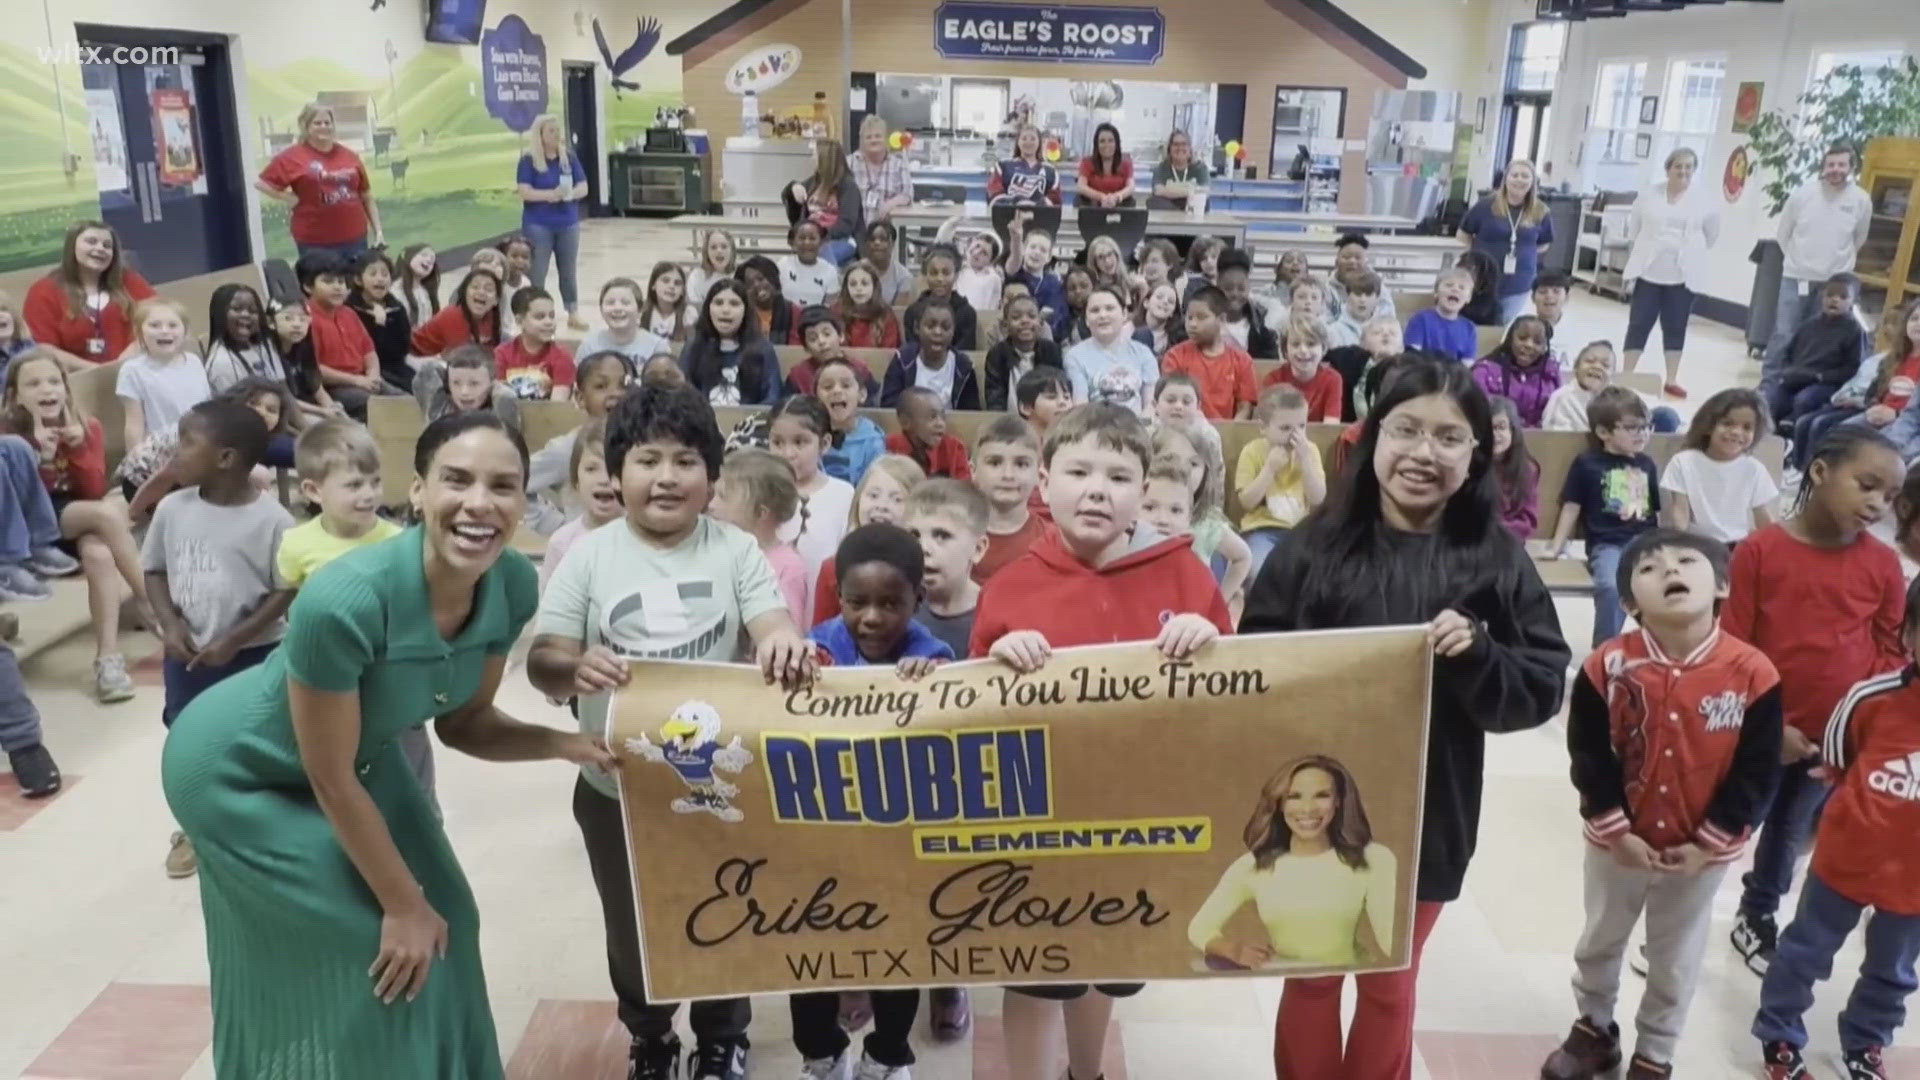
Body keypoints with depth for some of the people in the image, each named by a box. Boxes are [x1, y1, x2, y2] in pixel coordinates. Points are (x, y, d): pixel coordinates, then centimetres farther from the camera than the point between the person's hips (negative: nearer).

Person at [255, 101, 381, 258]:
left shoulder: (349, 155, 9)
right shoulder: (293, 157, -2)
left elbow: (367, 198, 12)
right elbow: (261, 183, -1)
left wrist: (378, 231, 7)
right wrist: (290, 199, -7)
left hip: (355, 238, 4)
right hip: (316, 242, -4)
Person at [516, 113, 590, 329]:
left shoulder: (569, 156, 4)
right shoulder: (528, 159, -6)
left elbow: (583, 187, 4)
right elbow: (524, 191, -13)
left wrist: (571, 194, -17)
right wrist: (550, 194, -25)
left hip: (567, 223, 3)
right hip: (538, 225, -3)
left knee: (568, 271, 12)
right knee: (537, 272, 1)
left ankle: (573, 314, 21)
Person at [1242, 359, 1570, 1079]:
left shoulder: (1498, 561, -6)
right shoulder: (1315, 545, -8)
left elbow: (1543, 691, -6)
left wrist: (1477, 656, -22)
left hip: (1426, 820, 1)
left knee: (1390, 986, 21)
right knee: (1312, 977, 18)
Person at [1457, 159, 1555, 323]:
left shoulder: (1540, 213, -1)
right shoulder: (1487, 205, -9)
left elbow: (1545, 244, 14)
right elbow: (1463, 233, 2)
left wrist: (1524, 254, 2)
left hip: (1518, 285, 2)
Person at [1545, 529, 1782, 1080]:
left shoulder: (1752, 674, -18)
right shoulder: (1607, 666, -17)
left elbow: (1757, 771, -12)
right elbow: (1588, 757, -12)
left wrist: (1709, 842, -12)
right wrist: (1616, 831, -14)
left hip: (1701, 854, 0)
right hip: (1617, 843, 1)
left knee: (1675, 964, 19)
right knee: (1599, 945, 22)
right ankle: (1594, 1031, 47)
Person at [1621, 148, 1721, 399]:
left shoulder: (1705, 200, -1)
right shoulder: (1648, 195, 2)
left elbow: (1712, 236, 8)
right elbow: (1633, 231, 10)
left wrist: (1690, 252, 10)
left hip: (1683, 274, 0)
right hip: (1649, 271, 0)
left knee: (1675, 328, 6)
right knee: (1639, 324, 3)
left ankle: (1672, 380, 13)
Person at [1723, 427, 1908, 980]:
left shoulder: (1883, 566, -4)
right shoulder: (1760, 549, -13)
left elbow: (1892, 654, 3)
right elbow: (1733, 647, -10)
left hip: (1837, 738, 3)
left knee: (1790, 833, 21)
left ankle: (1757, 919, 42)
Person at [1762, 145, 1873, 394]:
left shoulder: (1861, 201, -3)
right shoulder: (1802, 193, -6)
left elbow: (1858, 239, 13)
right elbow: (1783, 233, 6)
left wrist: (1839, 263, 15)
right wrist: (1797, 260, 9)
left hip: (1834, 282, 1)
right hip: (1796, 277, -1)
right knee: (1783, 336, -6)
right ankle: (1767, 387, 0)